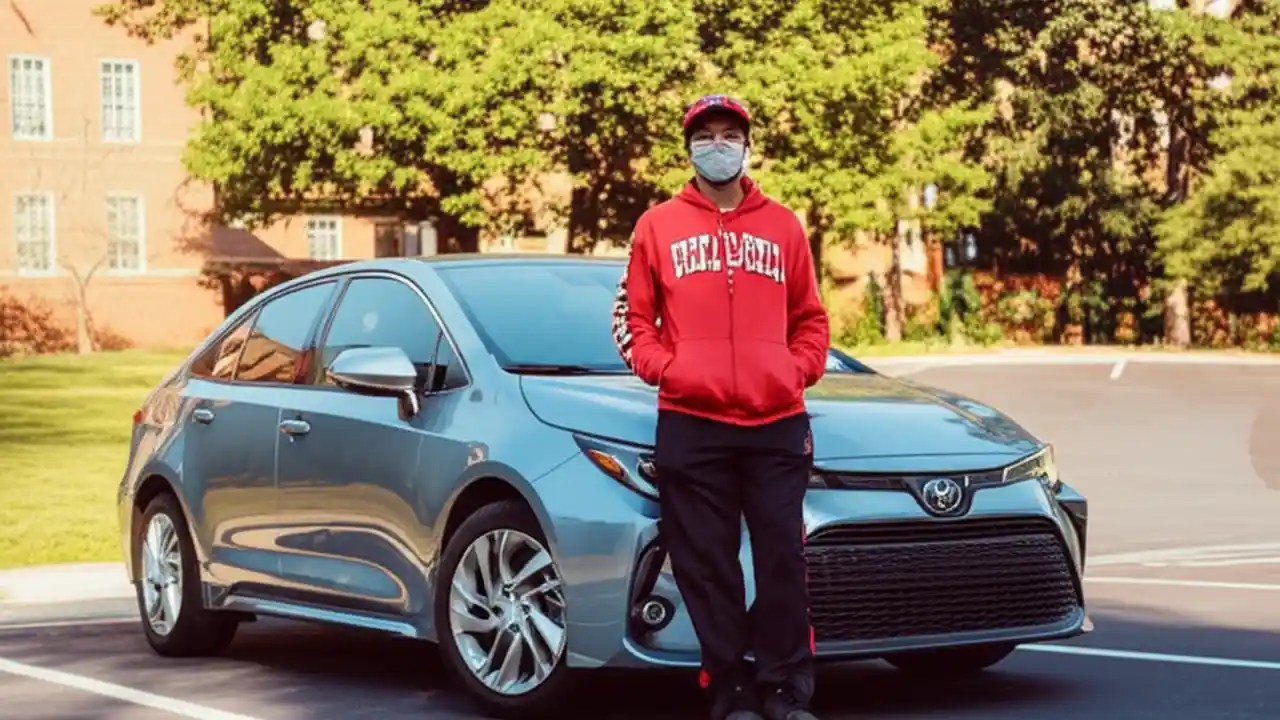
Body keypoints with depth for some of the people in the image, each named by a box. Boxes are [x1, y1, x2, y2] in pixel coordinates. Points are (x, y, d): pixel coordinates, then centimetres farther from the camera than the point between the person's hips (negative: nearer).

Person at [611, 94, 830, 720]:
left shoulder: (782, 226, 12)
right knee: (709, 567, 1)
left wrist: (798, 370, 1)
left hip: (776, 422, 1)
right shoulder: (657, 226, 8)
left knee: (783, 560, -1)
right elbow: (631, 317, 11)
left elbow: (810, 317, 18)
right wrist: (665, 369, -4)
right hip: (690, 423, -1)